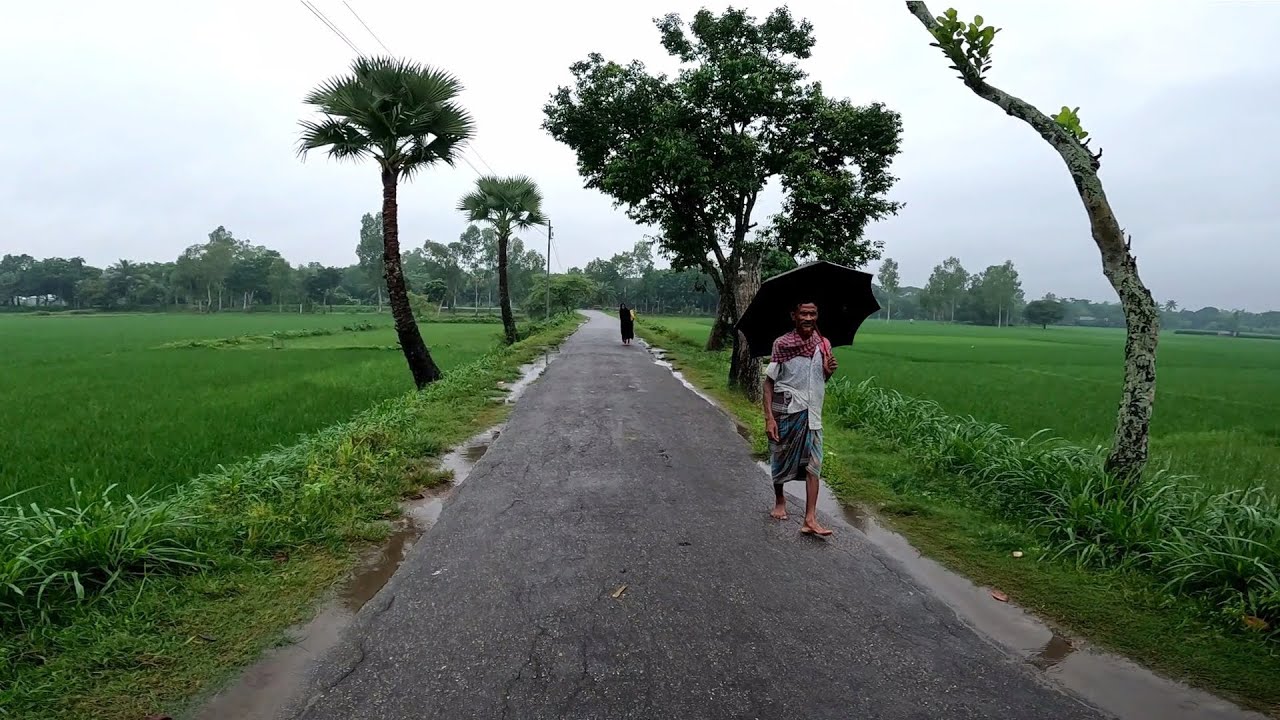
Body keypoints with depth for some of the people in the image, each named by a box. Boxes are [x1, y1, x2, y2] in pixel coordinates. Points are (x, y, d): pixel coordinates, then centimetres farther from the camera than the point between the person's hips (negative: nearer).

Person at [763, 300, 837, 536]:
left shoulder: (824, 345, 3)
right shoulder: (782, 344, -8)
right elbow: (769, 382, -7)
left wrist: (828, 372, -8)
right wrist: (769, 417, -14)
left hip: (811, 413, 2)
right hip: (785, 411, -2)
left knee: (814, 464, -8)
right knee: (780, 459, 13)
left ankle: (810, 519, -7)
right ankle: (779, 500, 39)